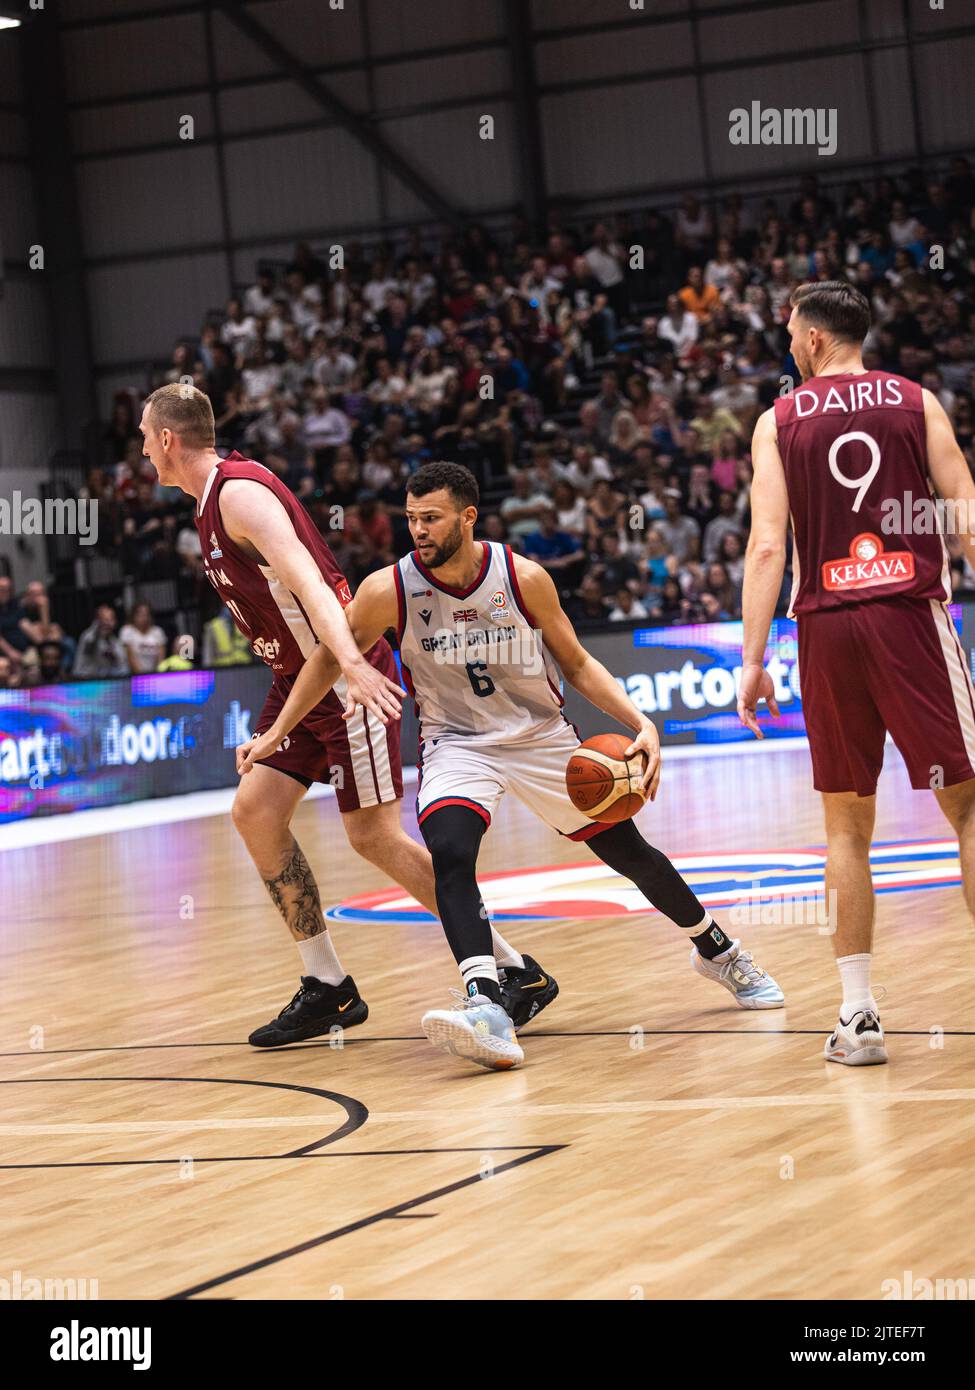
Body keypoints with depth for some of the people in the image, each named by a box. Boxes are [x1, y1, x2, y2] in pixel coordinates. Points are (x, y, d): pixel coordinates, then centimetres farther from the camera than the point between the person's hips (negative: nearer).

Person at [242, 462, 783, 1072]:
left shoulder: (524, 579, -17)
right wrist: (277, 733, 2)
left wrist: (642, 724, -15)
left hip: (542, 736, 1)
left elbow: (576, 664, -3)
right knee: (449, 852, -32)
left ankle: (717, 950, 39)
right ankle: (488, 1009, -43)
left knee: (631, 854, 10)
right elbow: (330, 659, 1)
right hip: (458, 743, -1)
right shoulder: (389, 591, -18)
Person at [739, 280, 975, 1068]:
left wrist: (752, 660, -3)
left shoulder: (779, 423, 6)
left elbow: (768, 545, -2)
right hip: (911, 612, -1)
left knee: (847, 822, 9)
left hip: (826, 624, 1)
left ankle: (858, 1015, 5)